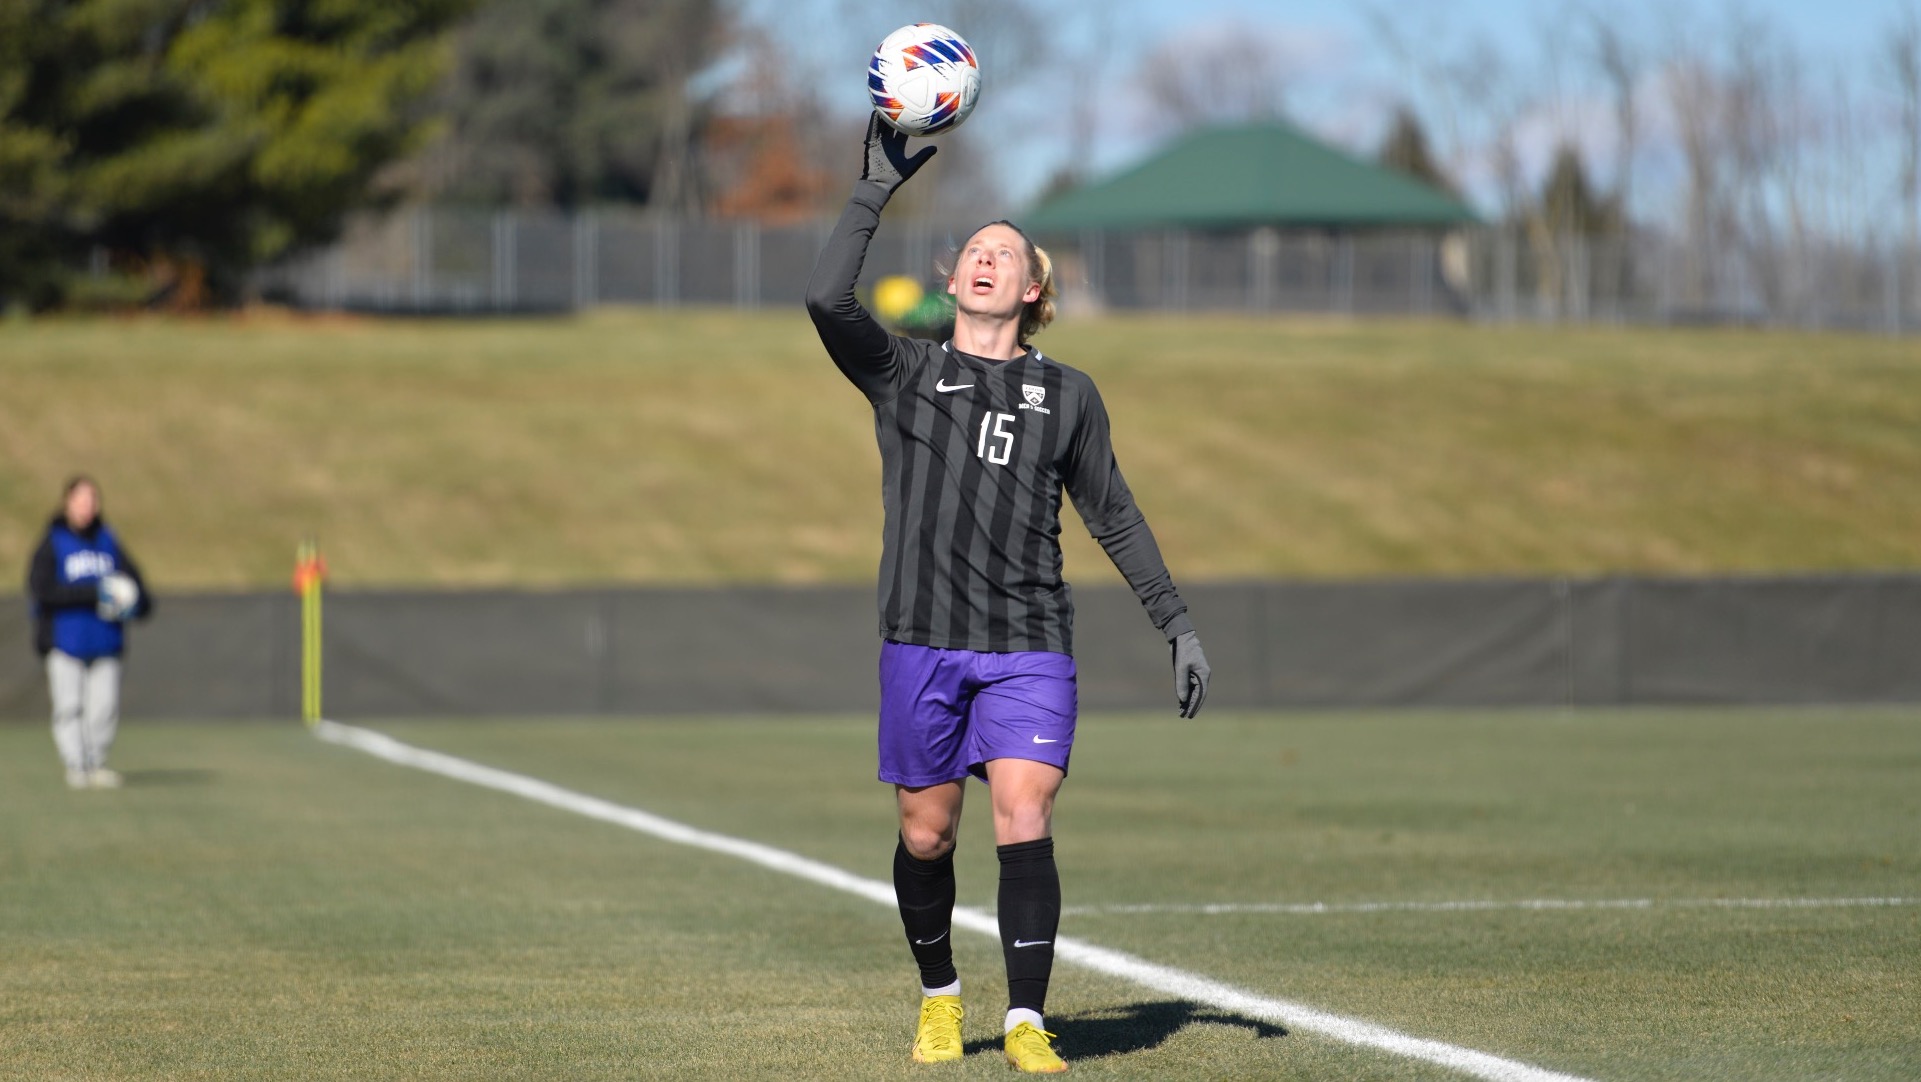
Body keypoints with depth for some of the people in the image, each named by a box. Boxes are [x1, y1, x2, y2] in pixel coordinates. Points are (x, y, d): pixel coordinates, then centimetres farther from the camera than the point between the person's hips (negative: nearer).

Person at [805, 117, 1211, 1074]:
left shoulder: (1066, 395, 12)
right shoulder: (905, 374, 8)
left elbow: (1114, 517, 17)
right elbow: (827, 300, -10)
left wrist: (1177, 626, 12)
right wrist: (877, 188, -11)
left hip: (1029, 648, 0)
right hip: (922, 638, 0)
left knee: (1024, 826, -13)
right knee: (926, 834, 6)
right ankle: (938, 997, 28)